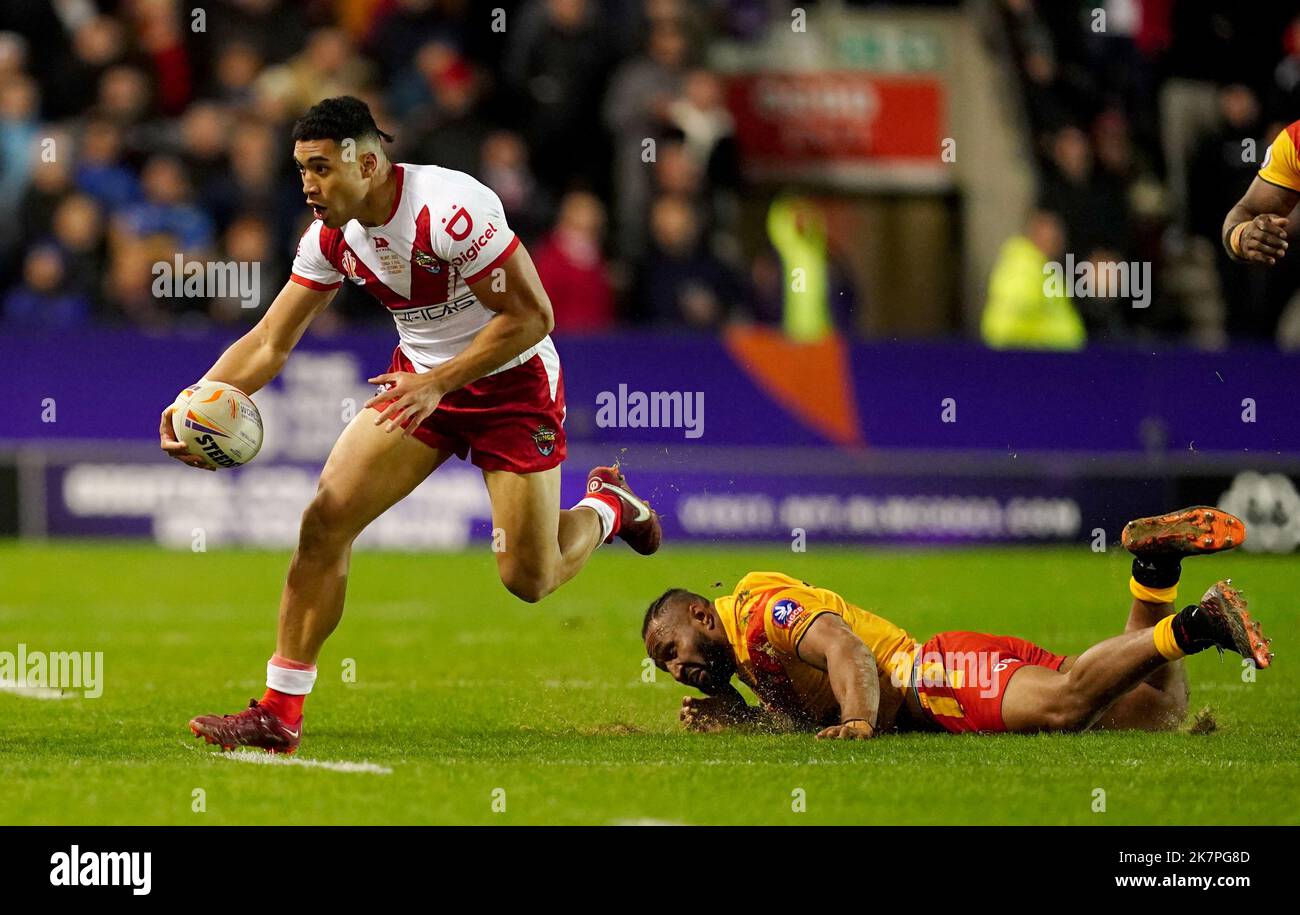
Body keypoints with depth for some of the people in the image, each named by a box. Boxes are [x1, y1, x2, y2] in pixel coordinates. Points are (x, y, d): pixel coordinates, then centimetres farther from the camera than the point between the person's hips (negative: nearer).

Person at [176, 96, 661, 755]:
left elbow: (532, 315, -26)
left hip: (512, 382, -6)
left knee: (528, 579, -4)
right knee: (324, 522, -12)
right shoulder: (330, 238, -7)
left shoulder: (450, 209, -28)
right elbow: (269, 343, -2)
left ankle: (606, 507, 32)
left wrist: (439, 382, -28)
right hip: (420, 379, 6)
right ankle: (278, 716, -7)